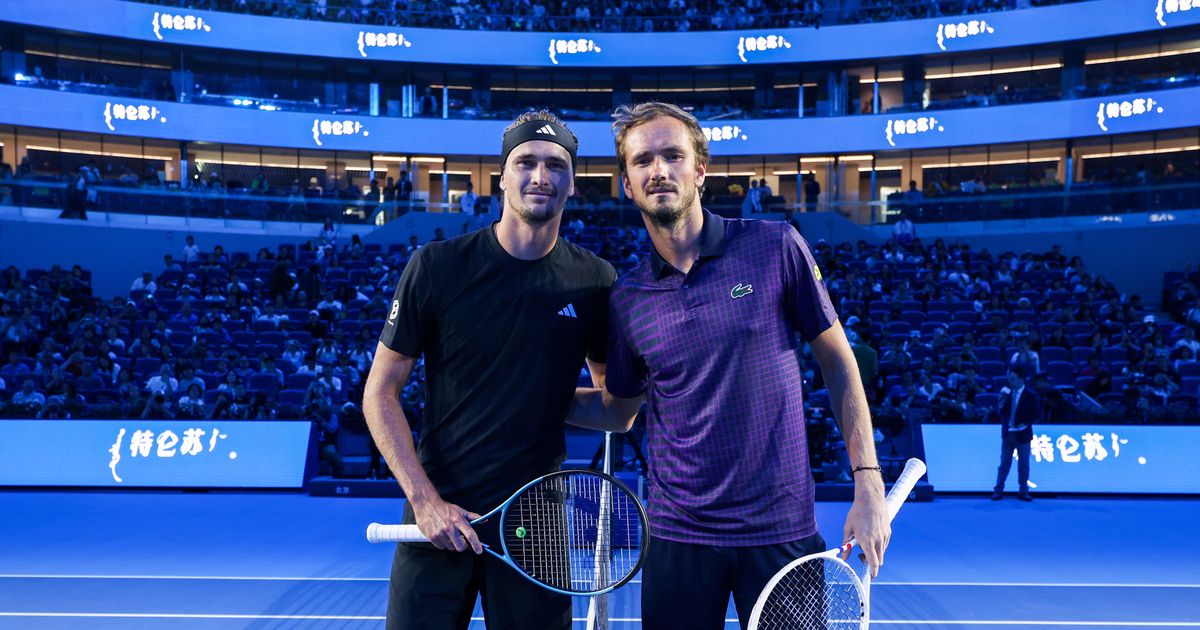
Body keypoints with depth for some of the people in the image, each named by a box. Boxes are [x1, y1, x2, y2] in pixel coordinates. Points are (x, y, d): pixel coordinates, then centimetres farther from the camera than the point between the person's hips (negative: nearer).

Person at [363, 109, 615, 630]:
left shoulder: (596, 281, -1)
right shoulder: (437, 266, -7)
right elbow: (380, 392, -3)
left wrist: (554, 398, -8)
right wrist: (425, 499, -11)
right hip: (438, 516, -1)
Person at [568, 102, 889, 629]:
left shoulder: (776, 247, -6)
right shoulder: (627, 299, 0)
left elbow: (837, 361, 0)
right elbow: (617, 411, 13)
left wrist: (868, 484, -4)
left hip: (782, 527, -1)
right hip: (678, 534, 2)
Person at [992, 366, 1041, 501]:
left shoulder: (1030, 395, -5)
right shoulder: (1006, 393, 3)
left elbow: (1037, 415, -2)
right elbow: (1000, 413, 3)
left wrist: (1026, 424, -15)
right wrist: (1002, 401, -14)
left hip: (1022, 434, -2)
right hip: (1007, 434, 2)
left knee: (1023, 465, 6)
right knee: (1004, 463, 5)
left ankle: (1023, 491, 14)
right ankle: (998, 490, 9)